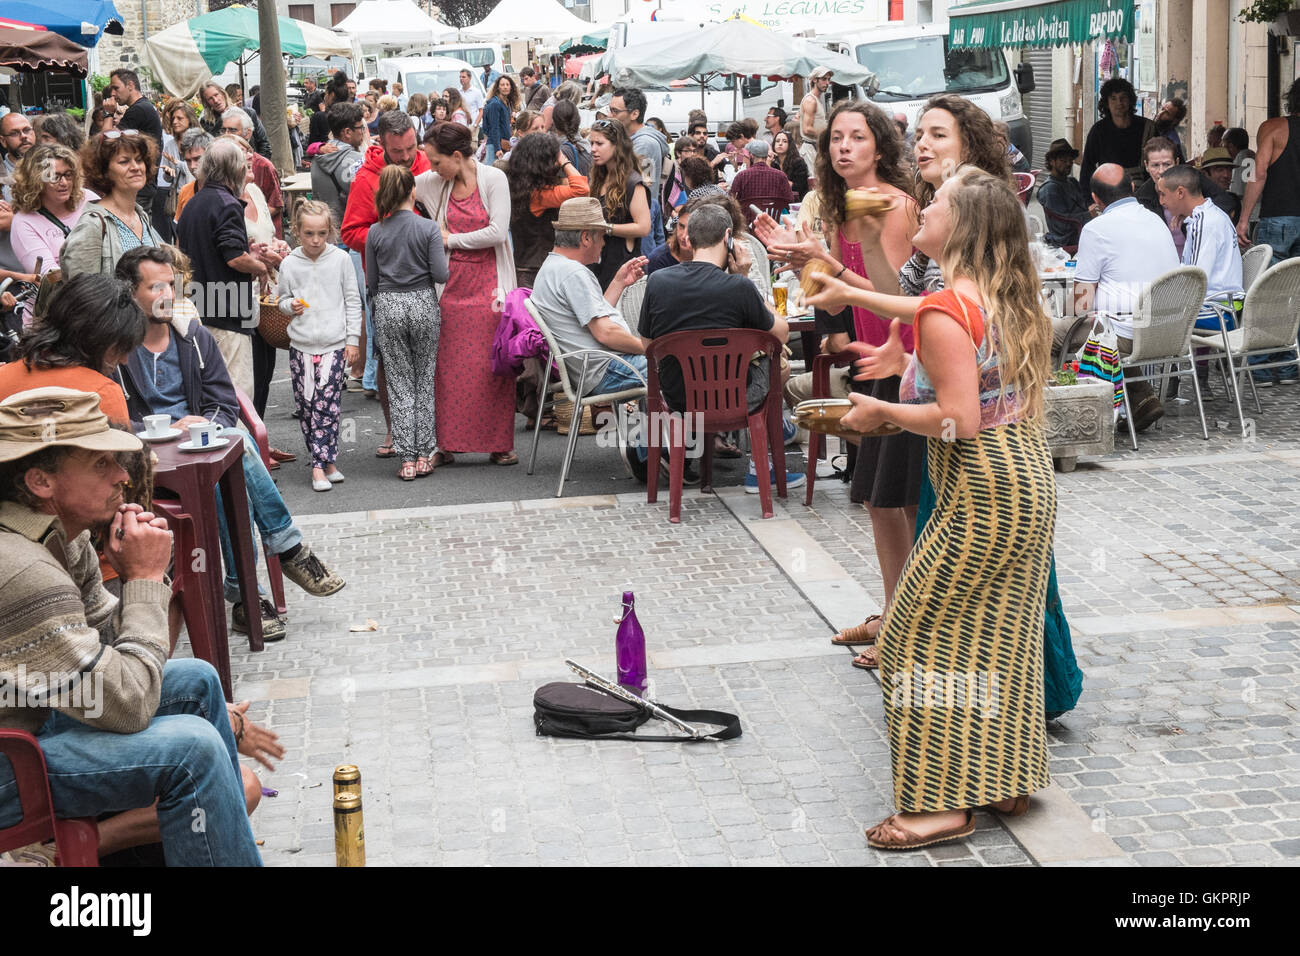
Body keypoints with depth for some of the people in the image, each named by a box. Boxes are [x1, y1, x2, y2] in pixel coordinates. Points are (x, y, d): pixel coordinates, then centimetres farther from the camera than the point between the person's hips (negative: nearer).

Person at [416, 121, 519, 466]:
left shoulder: (493, 178, -5)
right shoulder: (434, 183, 7)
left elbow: (497, 232, -11)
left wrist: (450, 239, -5)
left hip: (489, 284, -3)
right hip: (453, 285, 3)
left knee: (494, 365, -3)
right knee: (448, 366, -1)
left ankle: (500, 444, 5)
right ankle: (447, 444, 6)